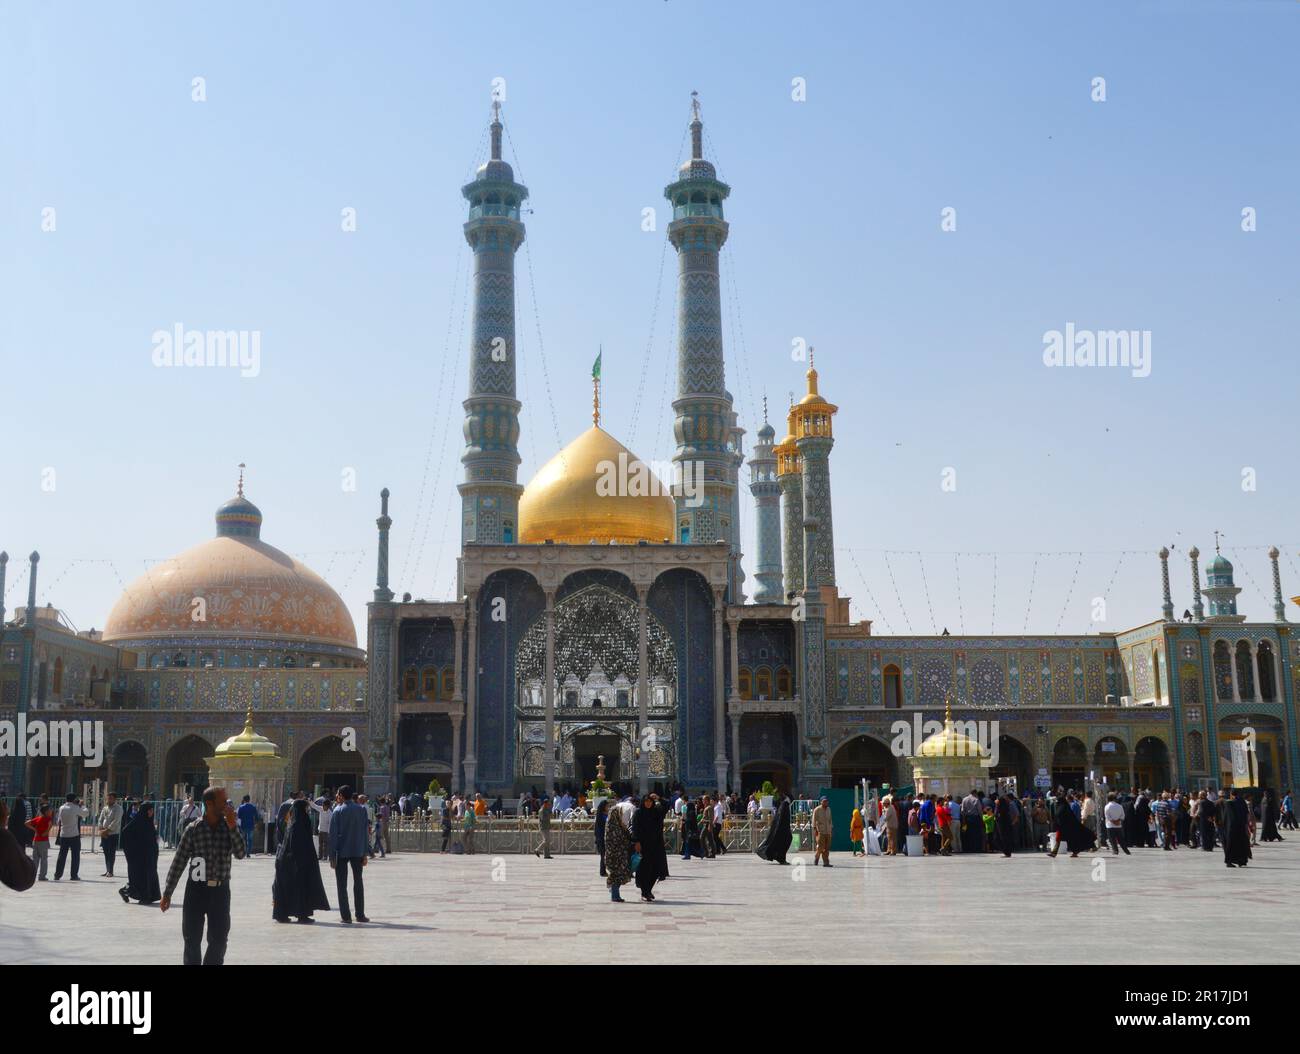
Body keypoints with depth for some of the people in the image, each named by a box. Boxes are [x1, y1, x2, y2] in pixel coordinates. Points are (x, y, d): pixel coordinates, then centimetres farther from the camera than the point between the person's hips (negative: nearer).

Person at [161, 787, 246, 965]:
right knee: (192, 940, 6)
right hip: (196, 890, -2)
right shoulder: (193, 829, -4)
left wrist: (232, 825, -17)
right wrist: (167, 893, 0)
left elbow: (240, 853, -10)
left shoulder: (230, 826, 2)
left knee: (219, 940, 5)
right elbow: (179, 862, 0)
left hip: (220, 891, 2)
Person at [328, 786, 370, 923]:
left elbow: (333, 834, -8)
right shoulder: (362, 810, 1)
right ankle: (360, 914, 14)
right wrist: (365, 853, 6)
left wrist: (332, 855, -5)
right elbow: (365, 832, 1)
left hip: (341, 852, -3)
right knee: (358, 883, 14)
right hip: (357, 851, 3)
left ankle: (346, 916, 2)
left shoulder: (338, 811, -7)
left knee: (342, 885, 5)